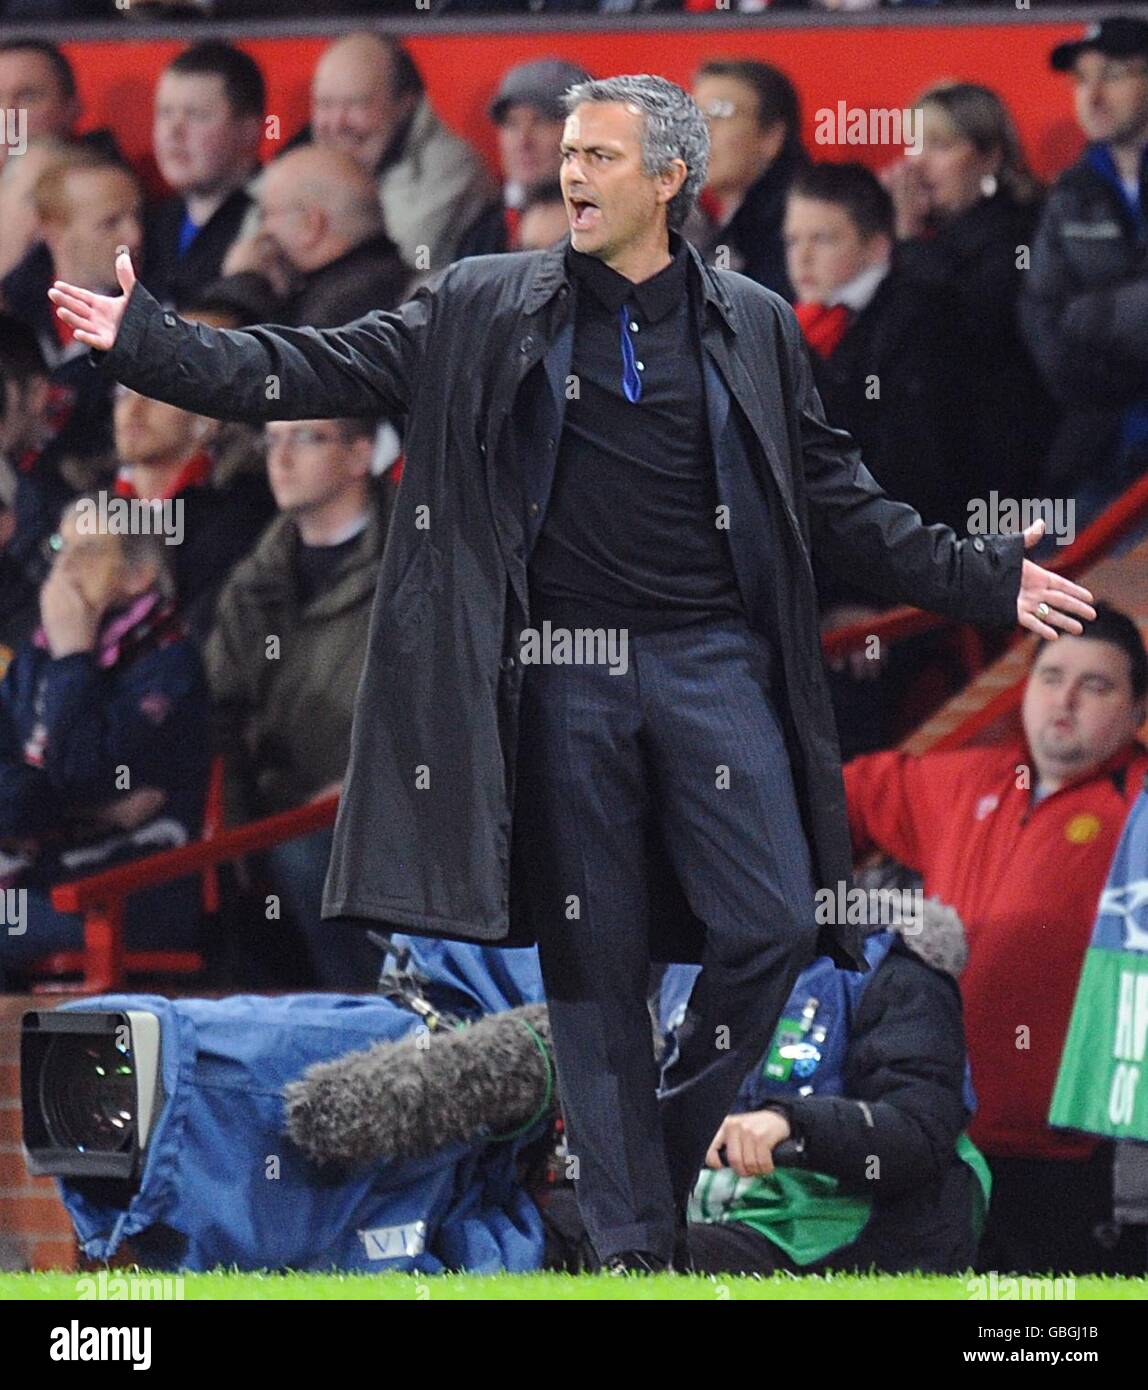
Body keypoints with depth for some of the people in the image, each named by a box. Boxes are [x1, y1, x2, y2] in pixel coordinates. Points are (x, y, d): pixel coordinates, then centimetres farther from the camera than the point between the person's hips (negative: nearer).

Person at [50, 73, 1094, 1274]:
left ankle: (670, 1152, 13)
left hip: (714, 664, 1)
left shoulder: (753, 327, 9)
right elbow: (322, 372, 1)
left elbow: (835, 496, 14)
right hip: (565, 670, -1)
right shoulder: (486, 309, 5)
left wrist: (982, 580, 9)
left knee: (768, 926, -9)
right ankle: (627, 1235, 8)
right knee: (593, 955, 2)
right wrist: (148, 344, -8)